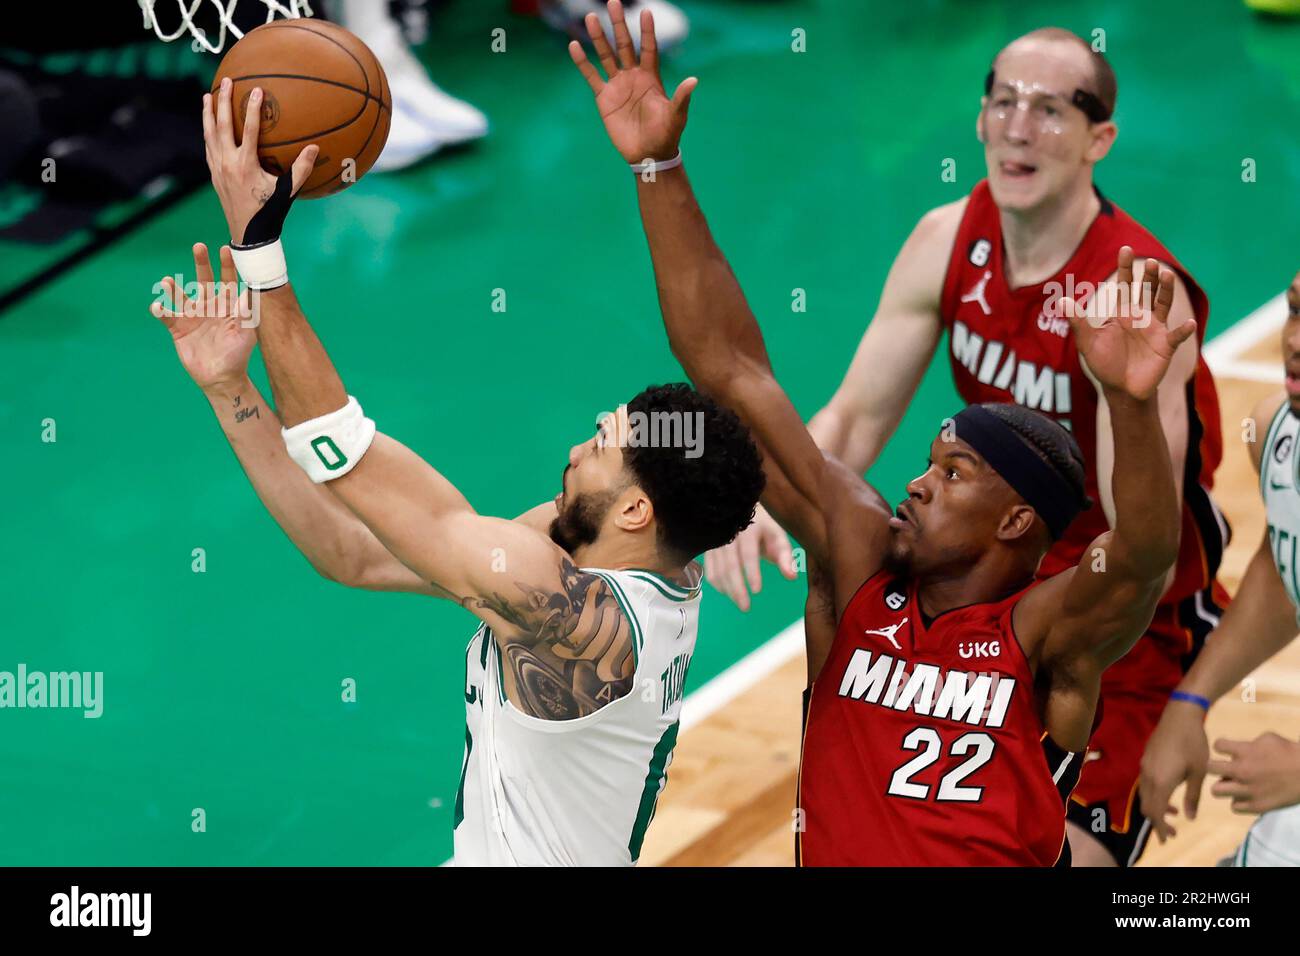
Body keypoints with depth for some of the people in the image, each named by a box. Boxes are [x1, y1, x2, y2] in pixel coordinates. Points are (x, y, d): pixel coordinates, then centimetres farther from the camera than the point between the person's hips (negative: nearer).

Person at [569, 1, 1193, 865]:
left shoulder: (1048, 632, -7)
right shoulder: (860, 558, 2)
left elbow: (1146, 556, -28)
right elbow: (730, 367, 1)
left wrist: (1133, 402, -43)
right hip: (834, 848, 3)